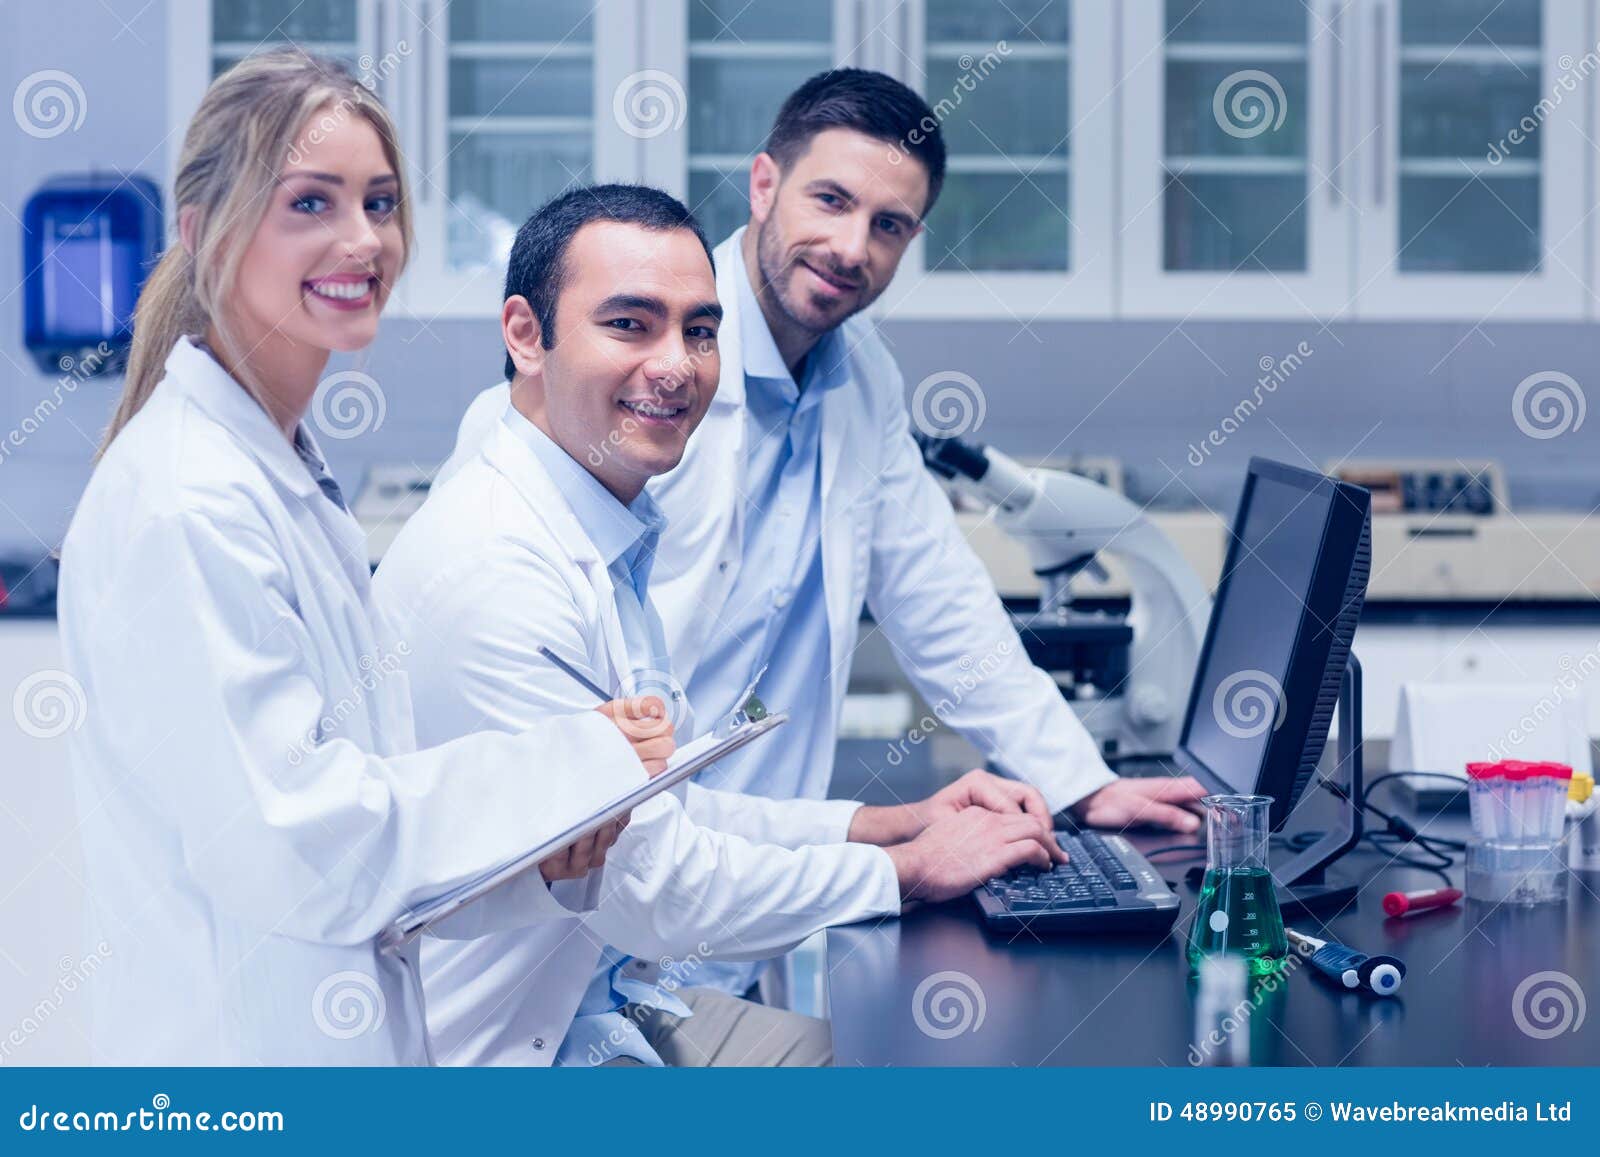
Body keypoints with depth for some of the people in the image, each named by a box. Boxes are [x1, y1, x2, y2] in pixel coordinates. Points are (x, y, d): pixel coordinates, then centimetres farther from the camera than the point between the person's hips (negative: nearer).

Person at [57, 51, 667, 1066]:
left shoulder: (289, 475, 11)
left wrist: (541, 852, -4)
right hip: (243, 1043, -9)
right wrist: (575, 766, -16)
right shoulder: (183, 506, -19)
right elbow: (286, 841, -22)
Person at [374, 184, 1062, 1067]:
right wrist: (912, 869, -10)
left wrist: (902, 821, 3)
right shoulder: (490, 572, -23)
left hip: (607, 1001, 10)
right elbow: (654, 884, -21)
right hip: (507, 1048, -10)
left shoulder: (610, 546, 9)